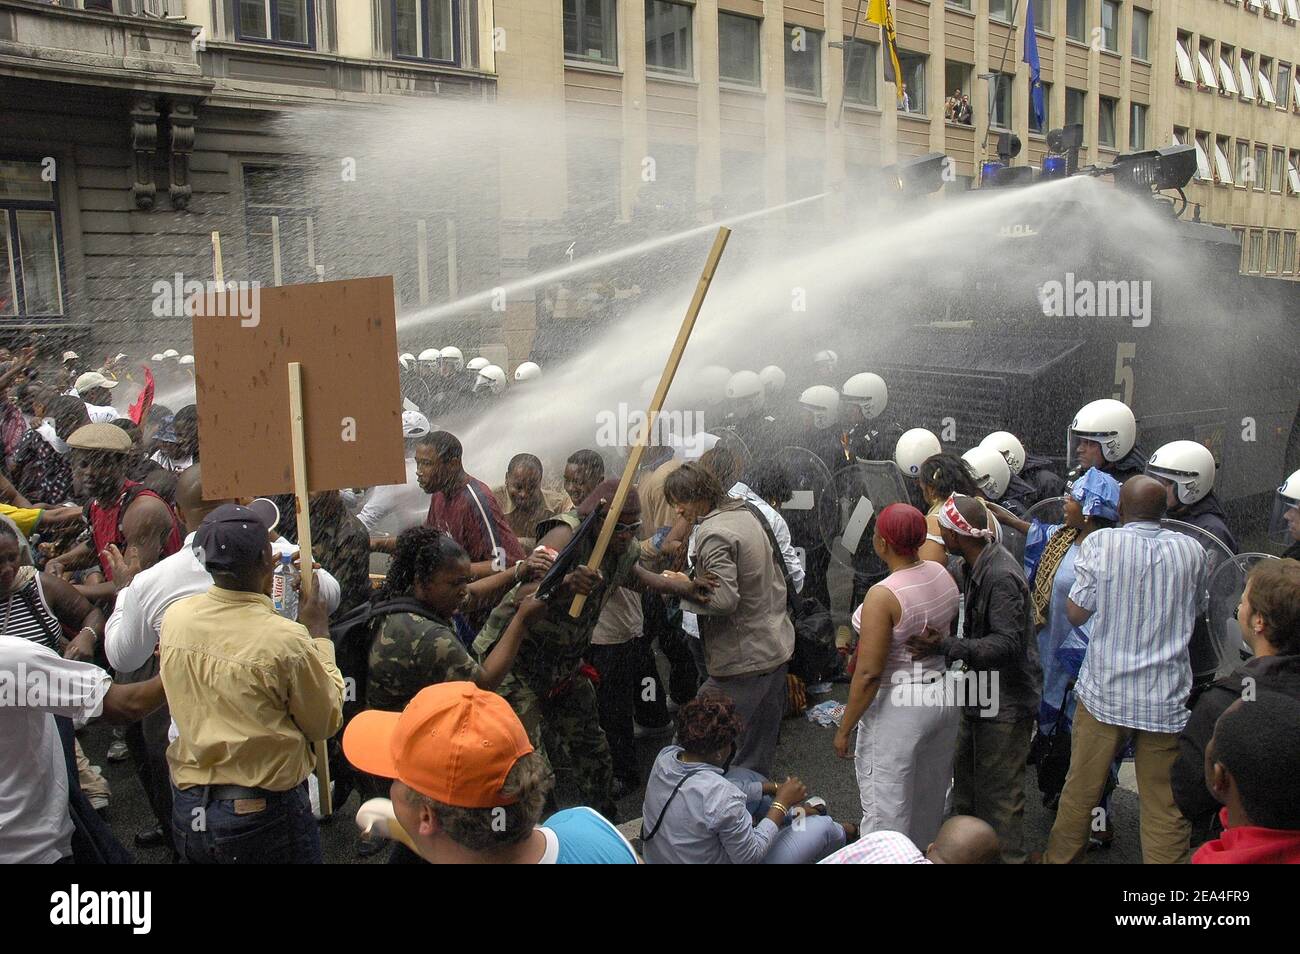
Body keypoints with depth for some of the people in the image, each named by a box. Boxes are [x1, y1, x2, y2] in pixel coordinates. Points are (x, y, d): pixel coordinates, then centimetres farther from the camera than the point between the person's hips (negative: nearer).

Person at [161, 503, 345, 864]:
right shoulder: (286, 639, -24)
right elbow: (325, 723, -8)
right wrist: (319, 632, -2)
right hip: (264, 816, -5)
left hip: (187, 810, 5)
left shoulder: (174, 617, -9)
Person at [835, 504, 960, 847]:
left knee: (887, 809, 7)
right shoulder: (942, 575, -3)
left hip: (899, 707, -8)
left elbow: (869, 674, -23)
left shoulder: (883, 596, -25)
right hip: (944, 698, 8)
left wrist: (844, 729, -13)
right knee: (931, 798, 25)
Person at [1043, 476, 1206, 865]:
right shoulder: (1191, 550, -2)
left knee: (1080, 789, 15)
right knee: (1165, 805, 8)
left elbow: (1075, 613, -6)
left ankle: (1059, 858, 31)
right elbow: (1189, 610, 13)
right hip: (1167, 699, 1)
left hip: (1105, 691, -1)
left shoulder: (1101, 543, -11)